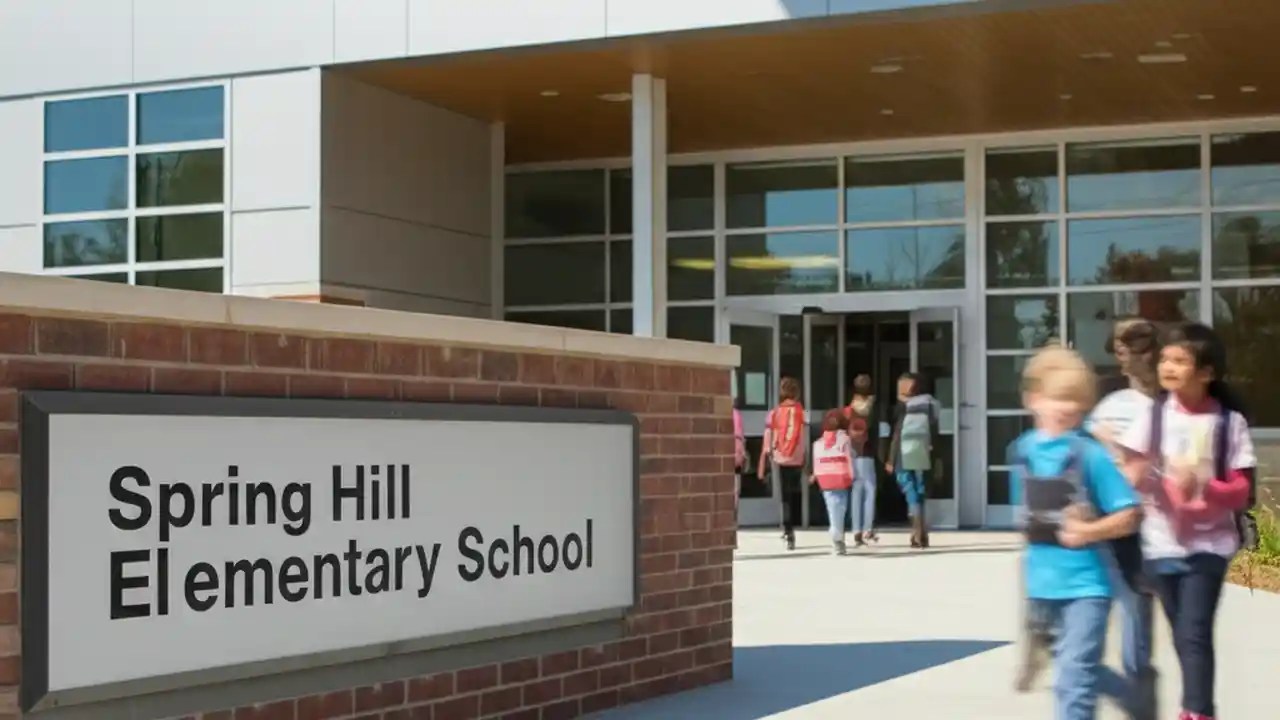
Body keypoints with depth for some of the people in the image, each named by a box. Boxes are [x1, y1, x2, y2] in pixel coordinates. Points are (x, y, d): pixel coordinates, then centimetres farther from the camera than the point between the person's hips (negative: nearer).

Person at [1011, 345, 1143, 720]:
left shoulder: (1091, 454, -14)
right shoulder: (1024, 449, 3)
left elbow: (1129, 516, -13)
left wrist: (1089, 531, -26)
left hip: (1085, 583, -6)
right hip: (1043, 583, 6)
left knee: (1075, 673, -9)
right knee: (1071, 668, 22)